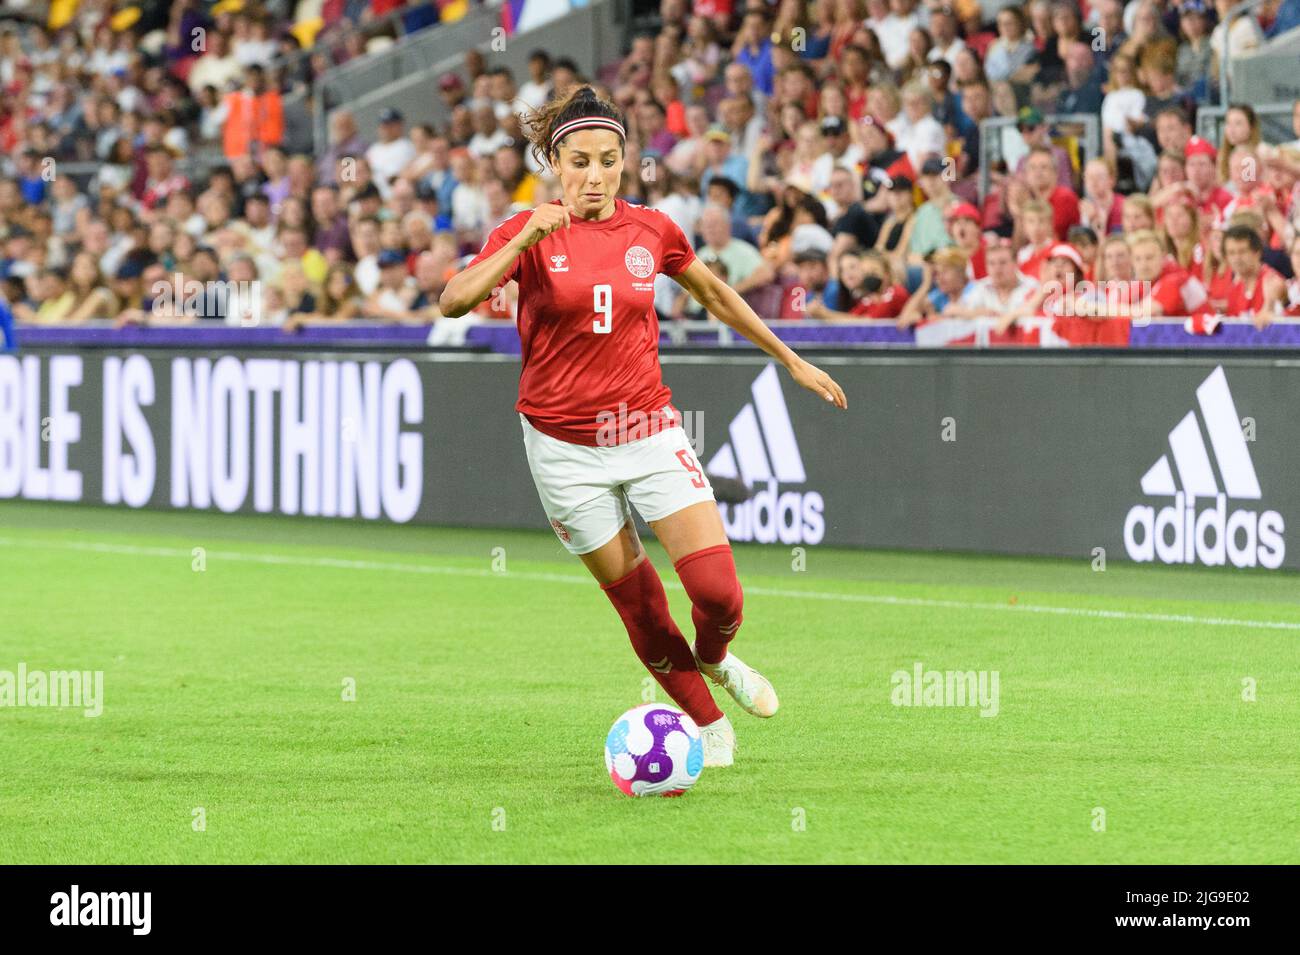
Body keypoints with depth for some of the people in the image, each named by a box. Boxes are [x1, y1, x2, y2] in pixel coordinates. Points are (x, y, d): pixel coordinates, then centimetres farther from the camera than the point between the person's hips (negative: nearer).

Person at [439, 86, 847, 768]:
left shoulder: (651, 231, 1)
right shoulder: (527, 233, -8)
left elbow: (714, 294, 19)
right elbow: (454, 301, -24)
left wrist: (791, 361, 23)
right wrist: (527, 239, -35)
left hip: (650, 429, 2)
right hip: (565, 447, -2)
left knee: (719, 594, -9)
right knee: (636, 602, 4)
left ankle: (713, 658, 26)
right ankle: (706, 720, 25)